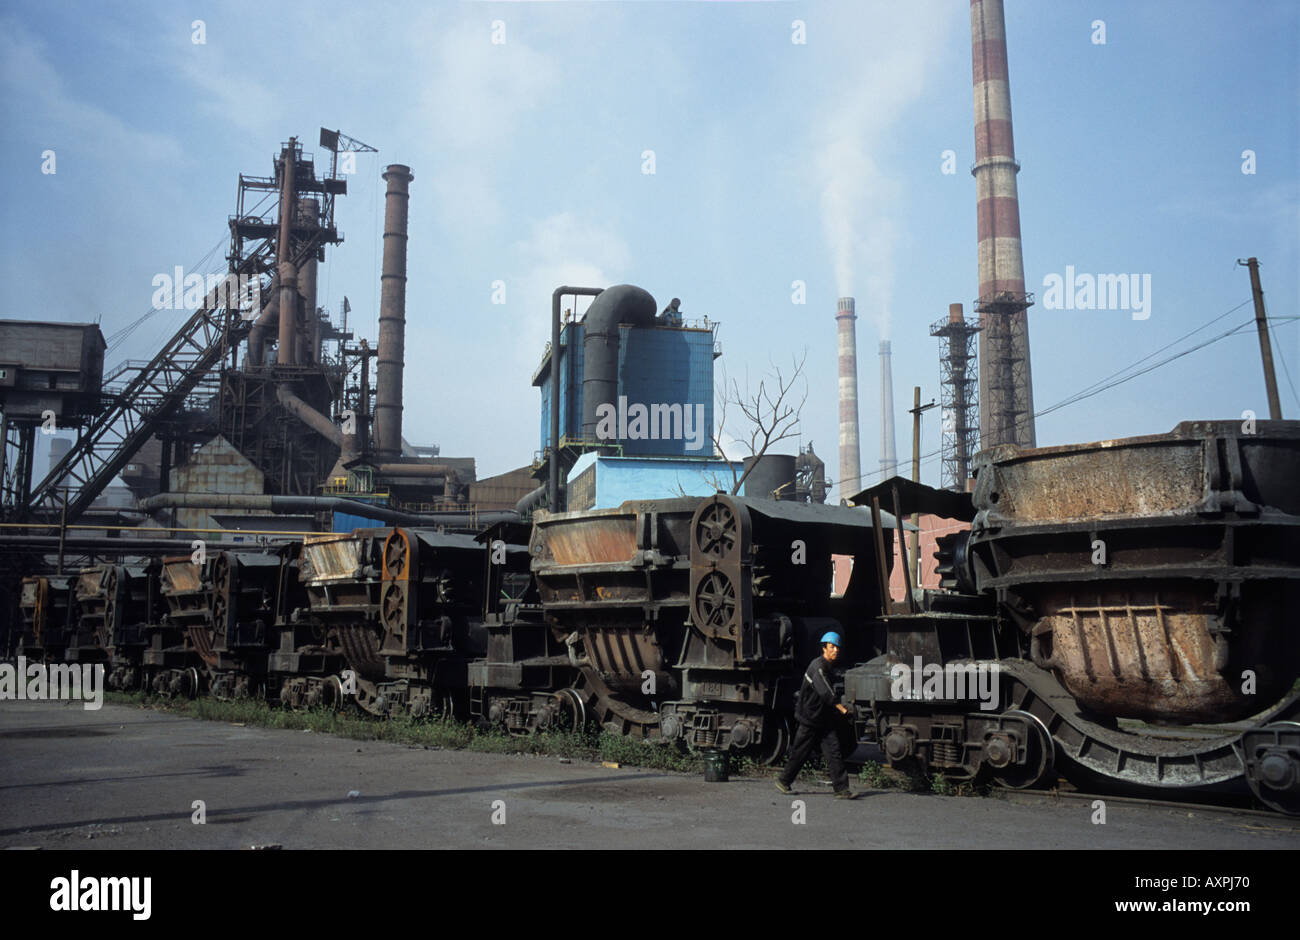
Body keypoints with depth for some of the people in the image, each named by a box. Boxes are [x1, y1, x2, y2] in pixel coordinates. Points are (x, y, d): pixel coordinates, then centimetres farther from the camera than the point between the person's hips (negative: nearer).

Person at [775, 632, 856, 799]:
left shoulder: (828, 667, 12)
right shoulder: (817, 666, -17)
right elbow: (825, 692, -30)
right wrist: (840, 707, -39)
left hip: (825, 719, 8)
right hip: (810, 718, -8)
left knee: (834, 752, -4)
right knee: (800, 753, 4)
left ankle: (841, 789, -7)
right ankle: (783, 781, 22)